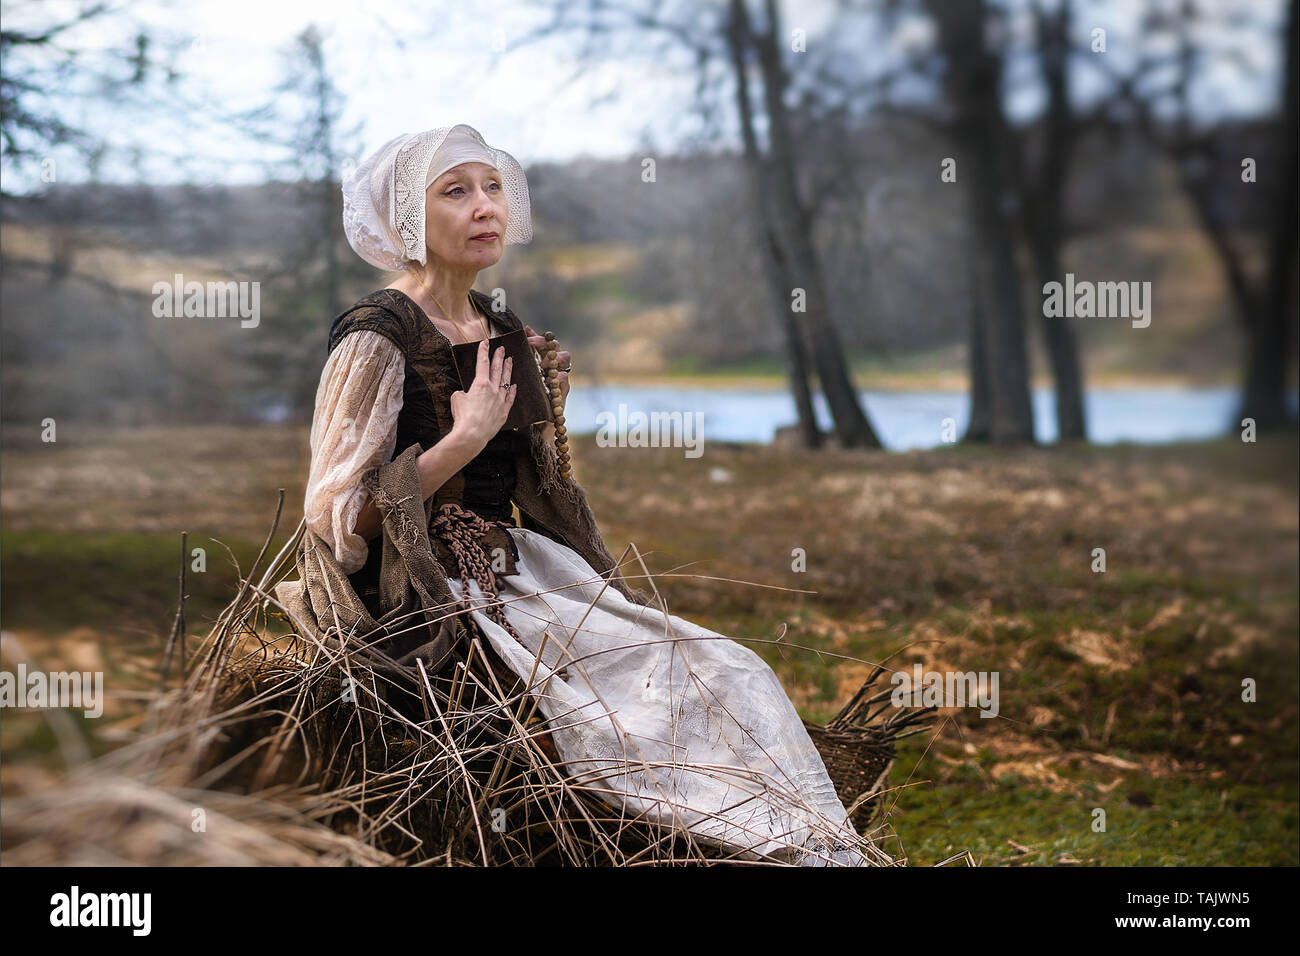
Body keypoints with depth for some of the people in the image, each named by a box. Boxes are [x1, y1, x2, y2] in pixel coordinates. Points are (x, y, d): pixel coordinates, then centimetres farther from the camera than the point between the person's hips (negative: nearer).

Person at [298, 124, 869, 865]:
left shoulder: (504, 331, 11)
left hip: (519, 567, 7)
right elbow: (337, 518, -16)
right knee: (661, 685, -22)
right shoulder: (377, 339, -11)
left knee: (726, 671, -12)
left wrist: (547, 416, 2)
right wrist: (464, 438, -18)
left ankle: (821, 849, -13)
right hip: (431, 594, -7)